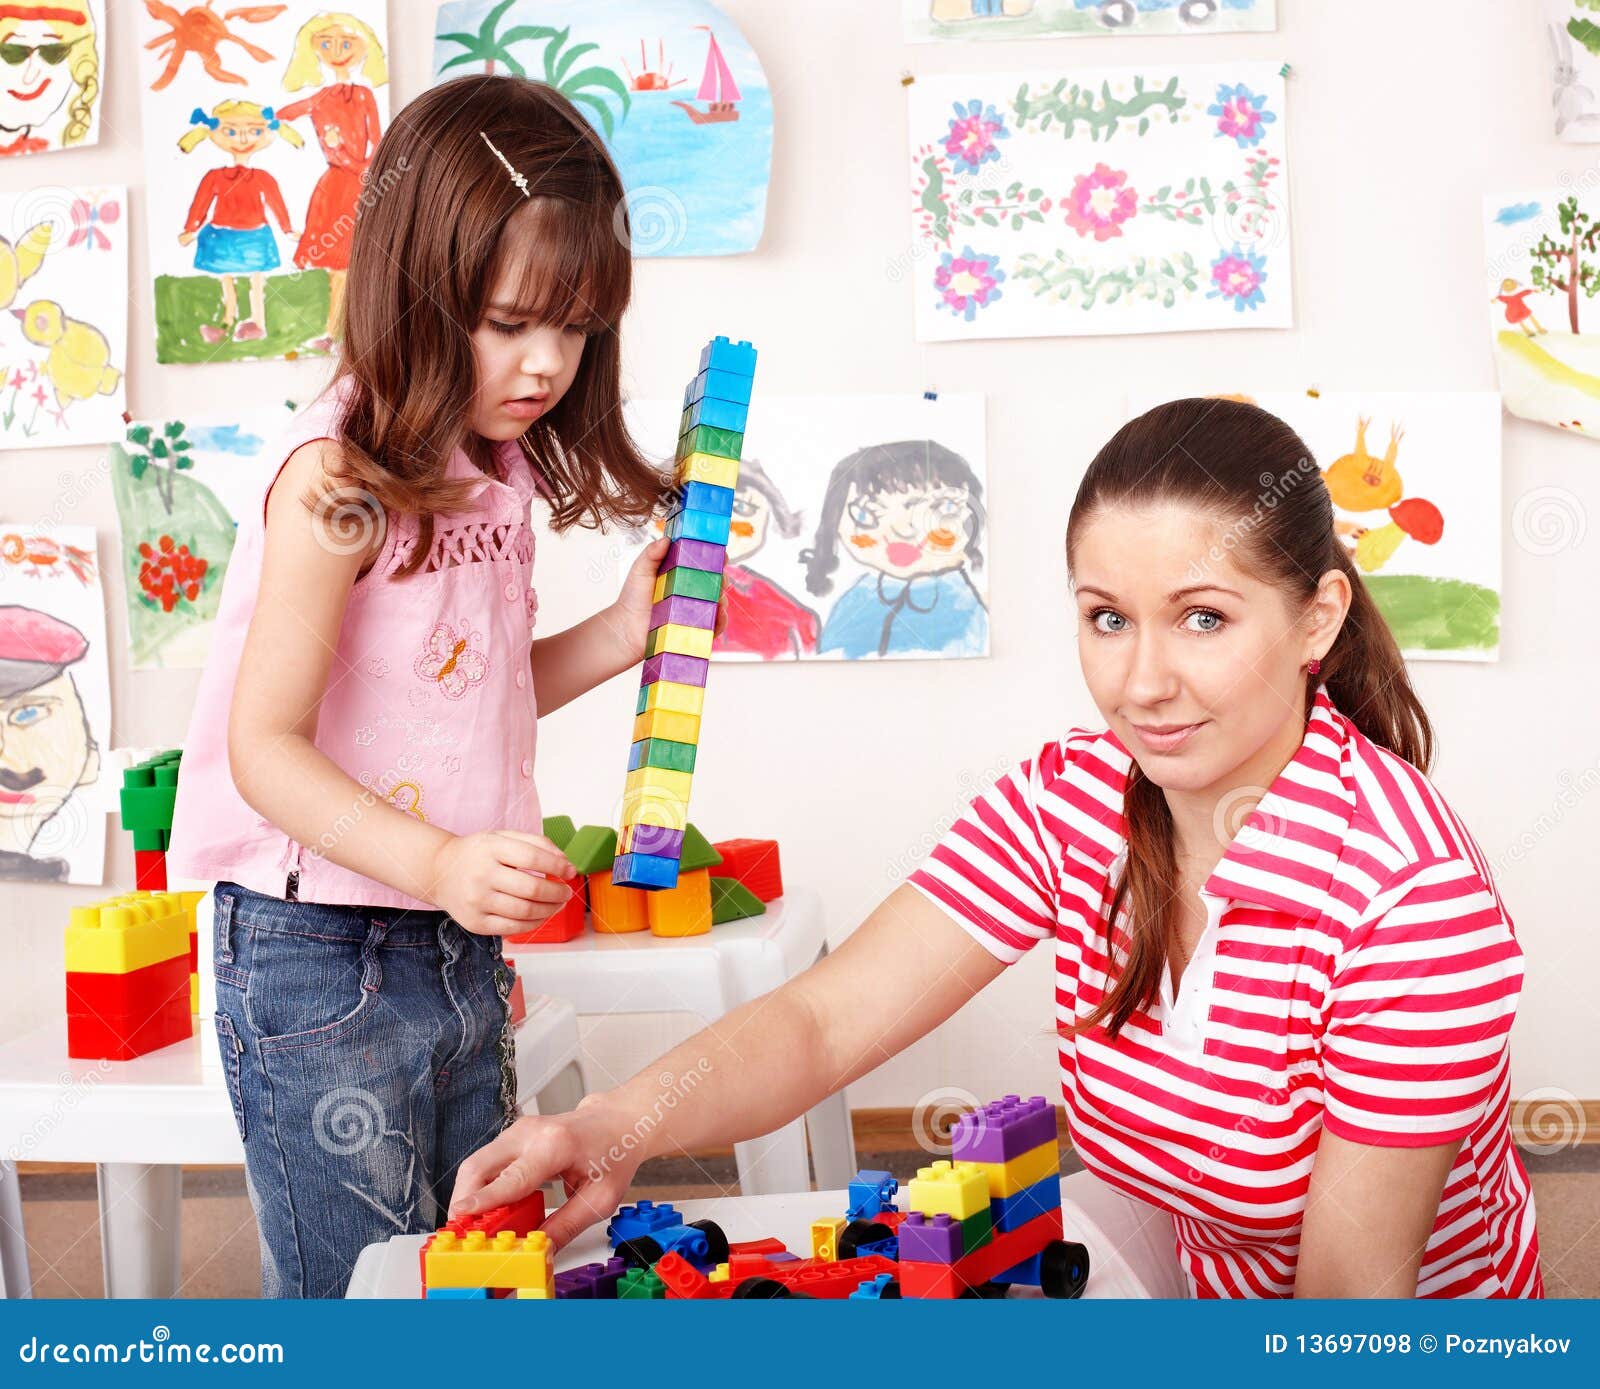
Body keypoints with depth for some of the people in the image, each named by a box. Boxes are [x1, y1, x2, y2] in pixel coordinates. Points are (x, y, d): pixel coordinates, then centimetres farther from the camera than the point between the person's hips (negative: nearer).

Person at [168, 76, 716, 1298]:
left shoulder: (500, 470, 7)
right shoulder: (339, 479, -18)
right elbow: (265, 745, -20)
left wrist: (620, 634, 3)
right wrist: (438, 861, -31)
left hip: (456, 949, 8)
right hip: (319, 958, -8)